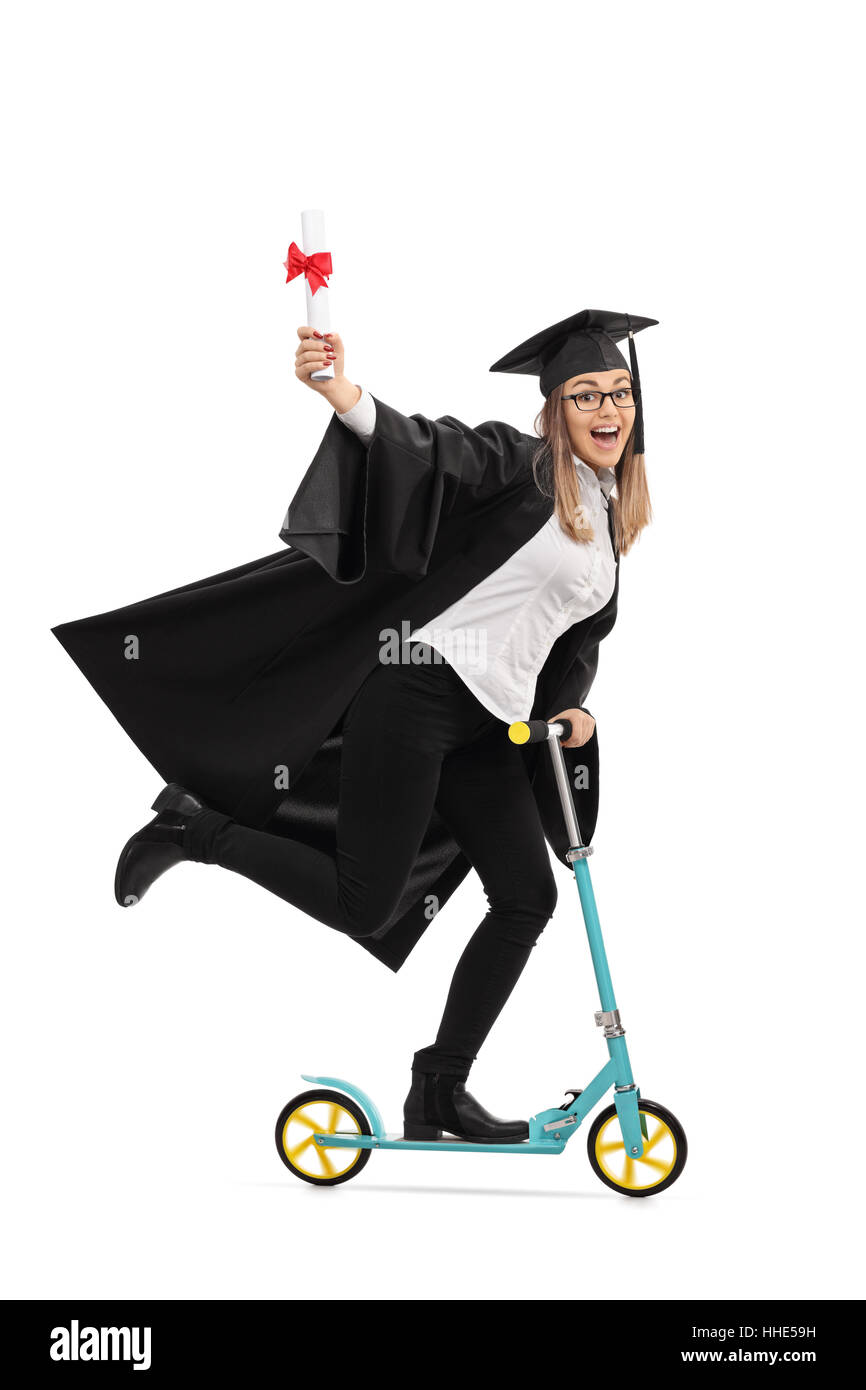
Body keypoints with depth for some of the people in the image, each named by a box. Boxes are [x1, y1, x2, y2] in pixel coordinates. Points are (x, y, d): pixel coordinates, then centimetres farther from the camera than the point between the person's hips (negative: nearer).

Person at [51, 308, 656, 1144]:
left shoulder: (609, 521, 17)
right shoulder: (520, 466, -7)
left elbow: (582, 636, 27)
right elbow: (434, 449, -26)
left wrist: (571, 707, 7)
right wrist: (348, 398, -45)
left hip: (489, 727, 8)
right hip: (418, 696, -8)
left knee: (527, 899, 4)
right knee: (363, 907, -7)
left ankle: (439, 1088, 14)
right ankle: (193, 828, 13)